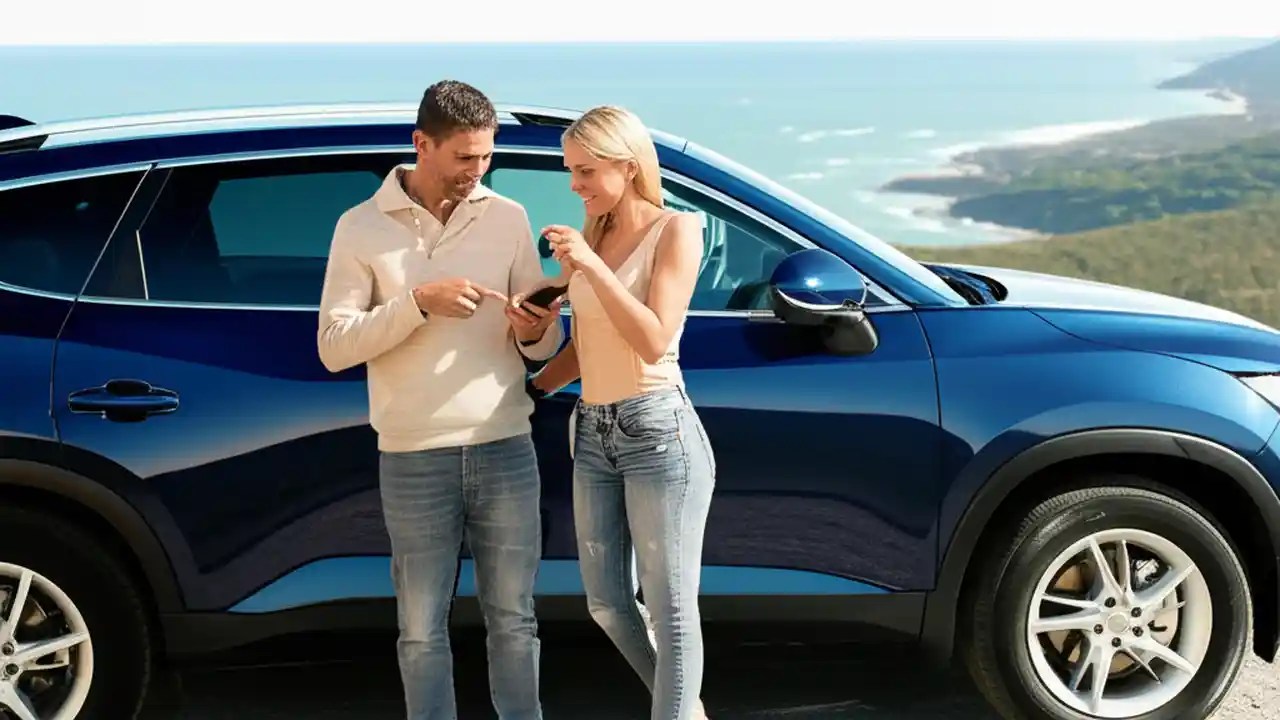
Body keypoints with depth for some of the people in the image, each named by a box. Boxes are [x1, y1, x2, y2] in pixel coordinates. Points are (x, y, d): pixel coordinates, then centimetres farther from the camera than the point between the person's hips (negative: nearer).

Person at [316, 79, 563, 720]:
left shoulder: (509, 218, 5)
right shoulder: (362, 227, -1)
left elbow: (544, 345, 8)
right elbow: (333, 346, -8)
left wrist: (534, 331, -15)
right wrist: (419, 303, -18)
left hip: (506, 450, 2)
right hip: (414, 461, -2)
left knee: (512, 620, 10)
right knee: (422, 629, 7)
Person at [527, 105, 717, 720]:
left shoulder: (675, 231, -5)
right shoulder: (592, 238, 11)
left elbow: (653, 341, -17)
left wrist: (591, 267, -21)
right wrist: (530, 392, 12)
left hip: (658, 431, -7)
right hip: (593, 433, 7)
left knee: (669, 608, -3)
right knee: (606, 604, 12)